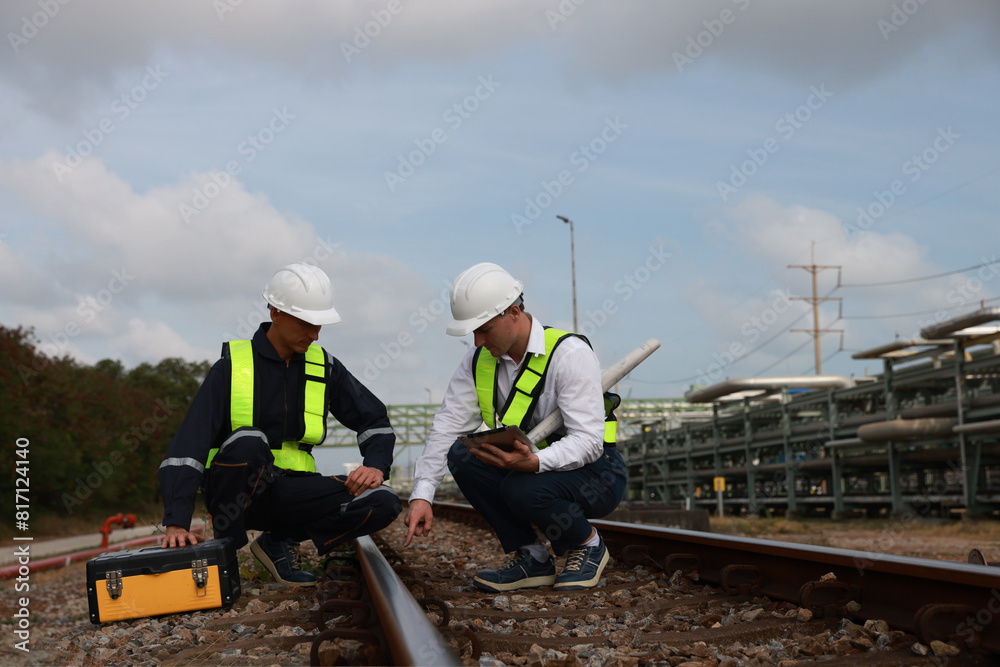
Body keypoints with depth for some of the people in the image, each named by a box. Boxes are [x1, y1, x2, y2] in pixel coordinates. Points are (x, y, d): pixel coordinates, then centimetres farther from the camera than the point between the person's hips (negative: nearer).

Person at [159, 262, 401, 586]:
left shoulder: (324, 367, 5)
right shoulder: (232, 367, -9)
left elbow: (374, 420, 14)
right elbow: (187, 447, -16)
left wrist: (376, 466, -9)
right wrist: (177, 522, -28)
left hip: (288, 491, 4)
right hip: (232, 489, -4)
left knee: (383, 504, -19)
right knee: (248, 441, -38)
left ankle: (278, 542, -2)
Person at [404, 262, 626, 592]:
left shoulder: (569, 352, -21)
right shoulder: (478, 360, -2)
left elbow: (588, 440, -27)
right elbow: (446, 426, -5)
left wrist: (534, 462, -45)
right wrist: (421, 495, -16)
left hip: (595, 474, -6)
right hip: (528, 467, 7)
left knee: (523, 489, -35)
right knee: (461, 455, -16)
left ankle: (588, 545, -2)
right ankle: (531, 557, -4)